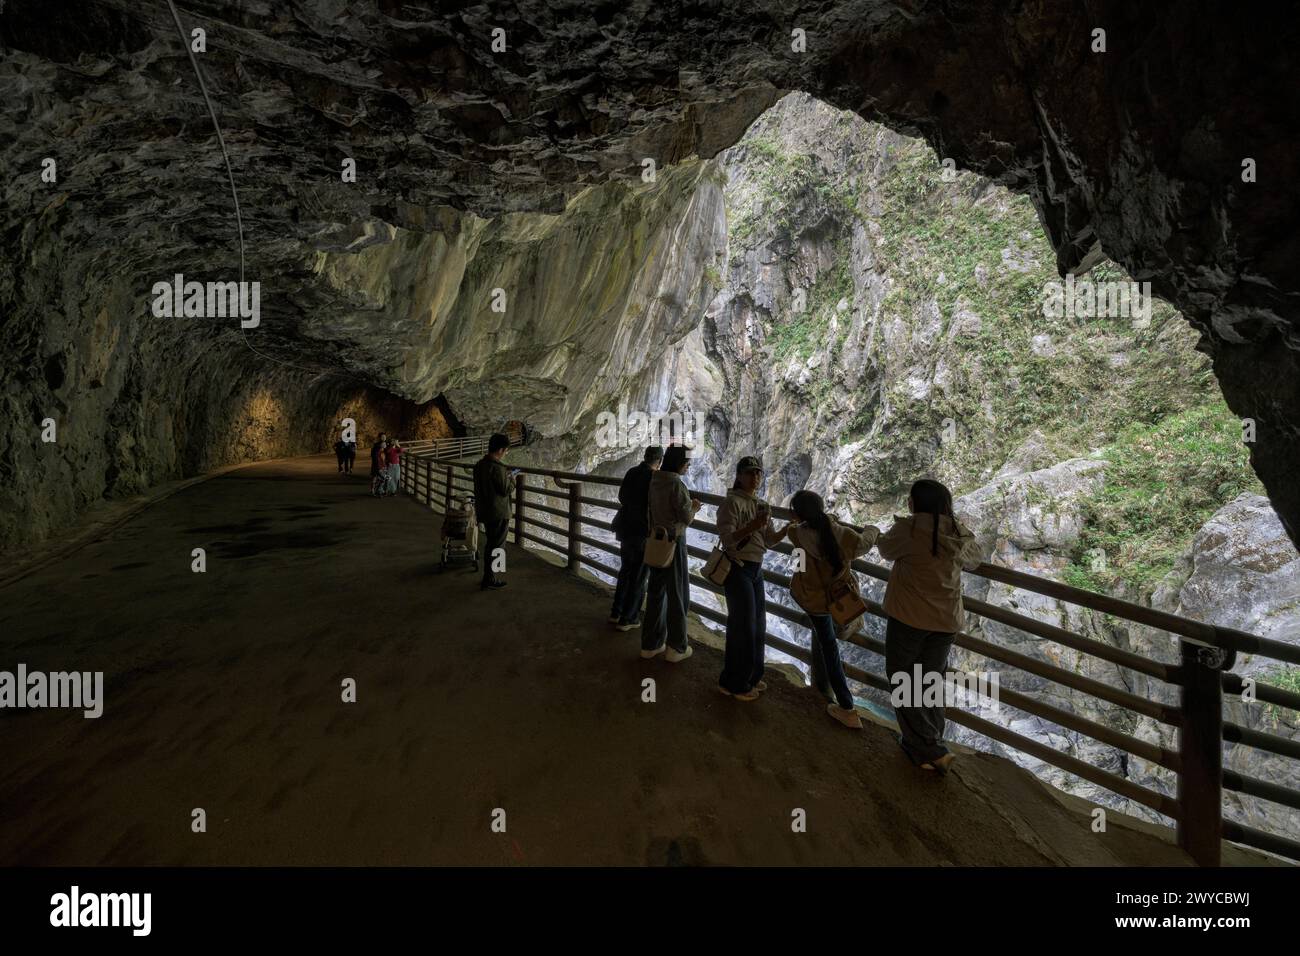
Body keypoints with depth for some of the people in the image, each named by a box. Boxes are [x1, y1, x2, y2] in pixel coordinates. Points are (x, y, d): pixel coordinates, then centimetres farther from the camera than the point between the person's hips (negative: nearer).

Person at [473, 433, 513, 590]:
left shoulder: (479, 465, 5)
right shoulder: (497, 468, -22)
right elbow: (505, 490, -17)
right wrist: (510, 478, 1)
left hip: (485, 511, 9)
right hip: (499, 513, -9)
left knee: (490, 544, 19)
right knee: (497, 547, 2)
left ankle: (489, 577, 27)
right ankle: (489, 580, 8)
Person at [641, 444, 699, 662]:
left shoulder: (654, 481, 4)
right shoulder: (676, 484, -19)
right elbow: (686, 518, -16)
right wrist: (693, 508, 5)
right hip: (673, 542, -7)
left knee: (657, 591, 15)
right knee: (678, 594, 6)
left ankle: (651, 644, 23)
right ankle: (676, 647, 15)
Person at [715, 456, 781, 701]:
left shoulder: (761, 505, 9)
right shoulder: (732, 503, -13)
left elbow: (769, 541, 6)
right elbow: (727, 539, -22)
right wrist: (752, 526, -34)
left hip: (756, 570, 8)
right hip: (737, 569, -8)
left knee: (758, 625, 14)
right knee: (744, 626, -1)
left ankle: (750, 676, 32)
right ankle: (733, 683, 16)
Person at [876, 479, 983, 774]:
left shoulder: (909, 529, -18)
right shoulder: (959, 533, -2)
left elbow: (886, 550, 0)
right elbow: (974, 561, 17)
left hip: (909, 617, -5)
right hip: (947, 620, 5)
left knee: (903, 680, 9)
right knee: (931, 680, 19)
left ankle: (931, 750, 6)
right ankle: (930, 745, 27)